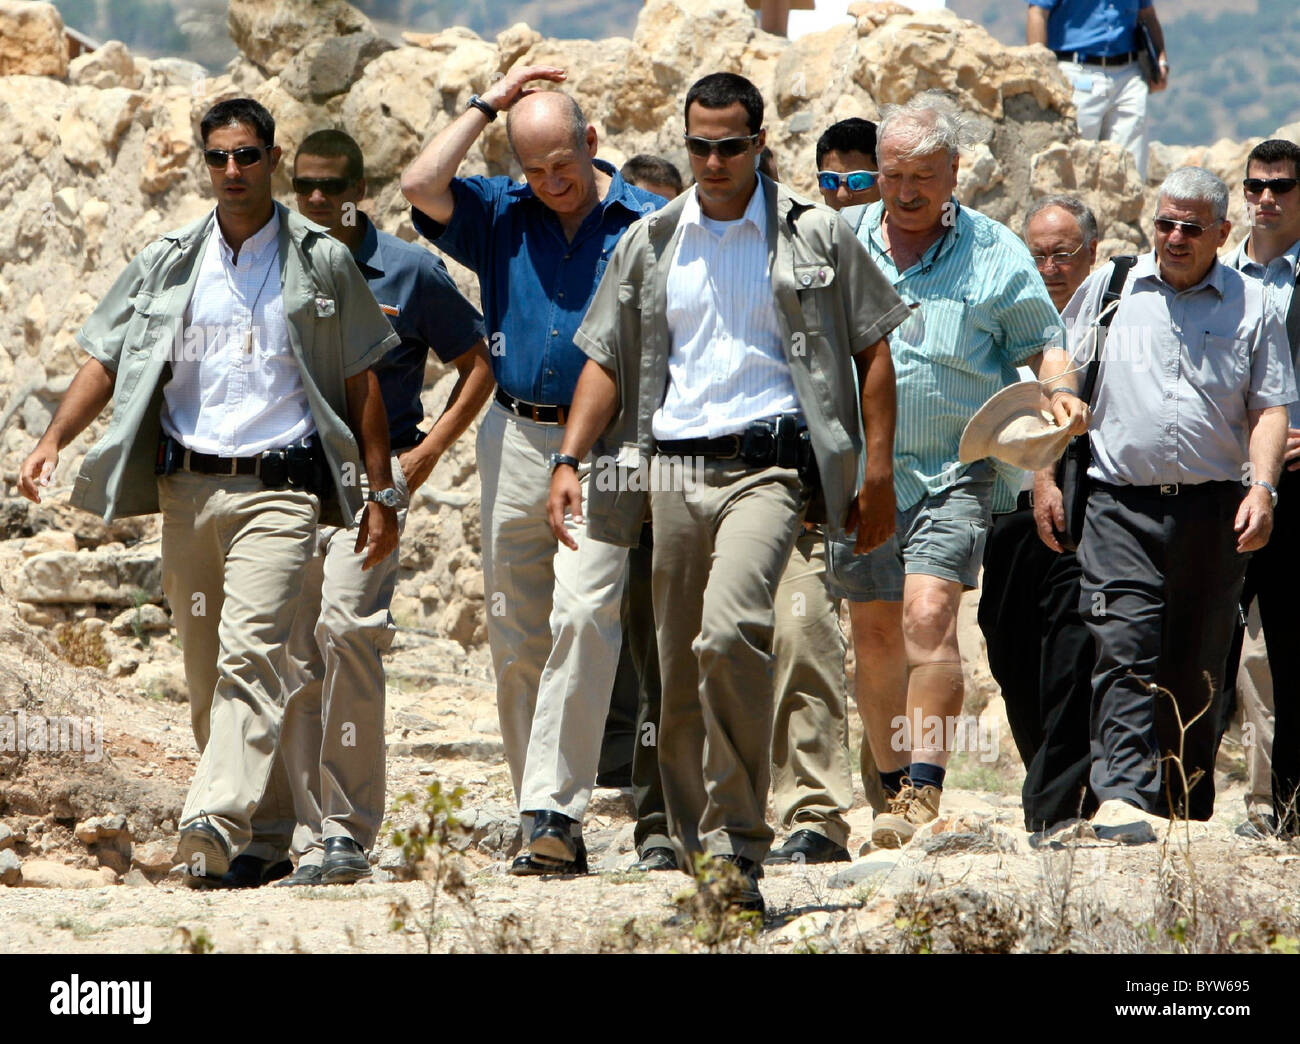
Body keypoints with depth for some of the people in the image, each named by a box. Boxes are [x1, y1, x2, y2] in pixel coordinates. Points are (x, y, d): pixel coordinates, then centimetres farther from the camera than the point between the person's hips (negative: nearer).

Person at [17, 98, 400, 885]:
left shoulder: (322, 262, 4)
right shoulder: (168, 265, 12)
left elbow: (361, 383, 7)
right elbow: (107, 361, 10)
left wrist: (382, 495, 3)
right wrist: (54, 440, -6)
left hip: (278, 487, -4)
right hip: (186, 486, 4)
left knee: (249, 653, -20)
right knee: (207, 674, 6)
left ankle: (217, 827, -32)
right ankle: (269, 839, 16)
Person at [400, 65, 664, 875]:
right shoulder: (502, 217, 11)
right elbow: (422, 185, -6)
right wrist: (487, 106, 2)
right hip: (518, 439, 4)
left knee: (583, 615, -18)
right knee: (516, 636, 4)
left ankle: (555, 810, -22)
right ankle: (546, 824, 11)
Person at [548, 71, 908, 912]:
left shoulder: (814, 236, 5)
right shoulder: (650, 245, 13)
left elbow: (873, 352, 8)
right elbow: (606, 361, 15)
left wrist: (878, 477, 2)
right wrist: (568, 460, 1)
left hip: (765, 464, -4)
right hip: (671, 469, 4)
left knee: (731, 631, -26)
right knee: (680, 668, 5)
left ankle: (737, 845, -21)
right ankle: (696, 854, 17)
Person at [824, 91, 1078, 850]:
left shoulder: (996, 254, 2)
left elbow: (1040, 341, 7)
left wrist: (1060, 394, -13)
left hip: (953, 472, -3)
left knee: (928, 614, -20)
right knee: (875, 636, 7)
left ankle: (925, 789, -22)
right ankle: (897, 789, 19)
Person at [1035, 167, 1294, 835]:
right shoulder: (1107, 291, 10)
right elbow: (1058, 385, 15)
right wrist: (1044, 475, 7)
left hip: (1215, 510, 1)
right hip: (1121, 504, -1)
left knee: (1198, 669, 5)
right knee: (1125, 651, -17)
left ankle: (1189, 810, 15)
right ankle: (1122, 796, -27)